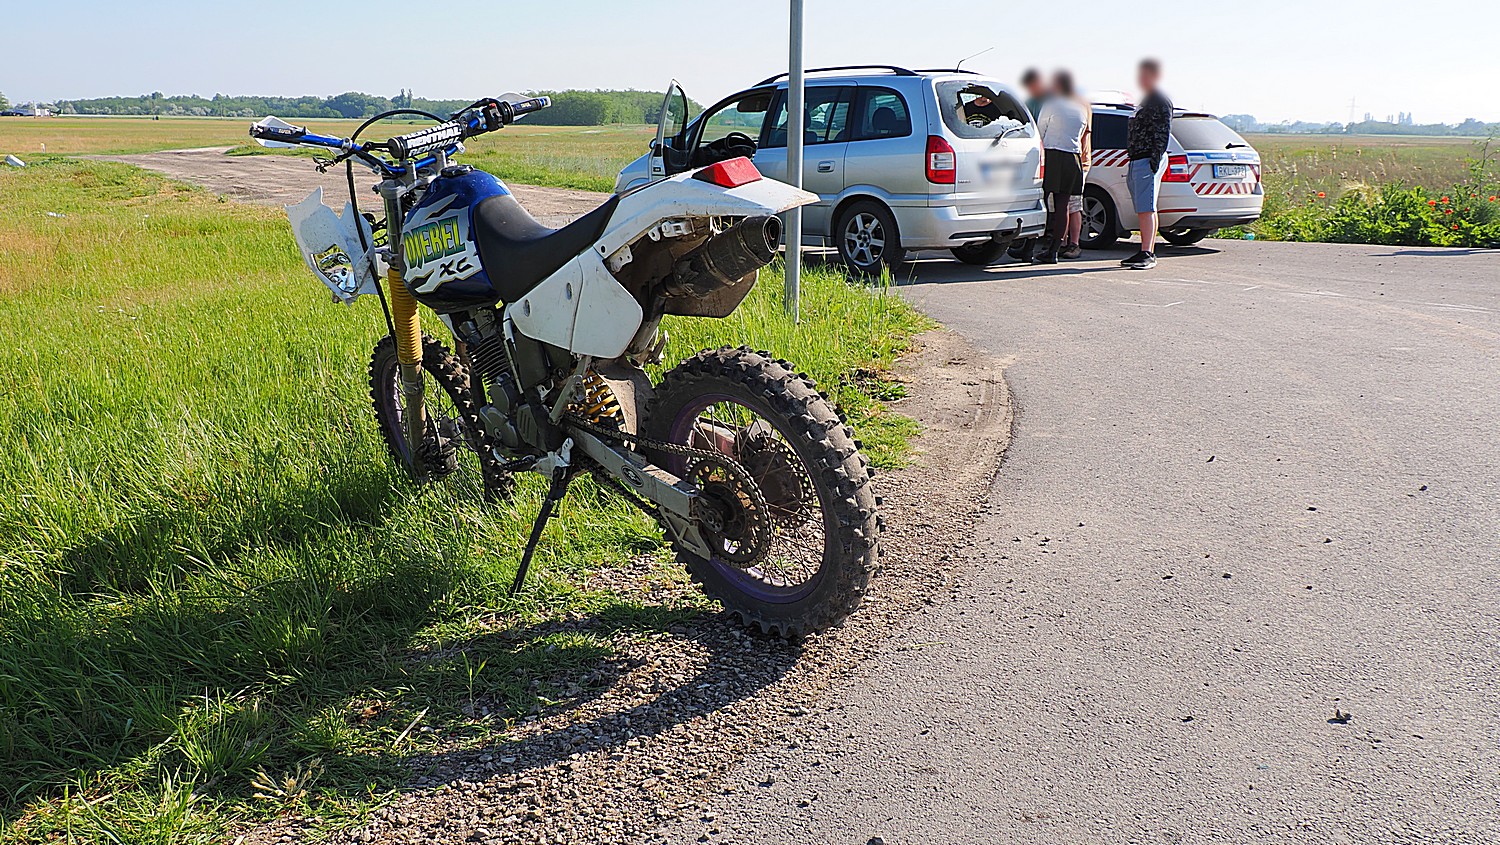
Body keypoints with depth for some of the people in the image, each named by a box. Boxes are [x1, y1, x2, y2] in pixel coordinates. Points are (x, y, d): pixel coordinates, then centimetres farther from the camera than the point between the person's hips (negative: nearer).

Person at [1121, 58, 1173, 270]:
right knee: (1145, 210, 11)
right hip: (1137, 162, 10)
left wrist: (1154, 161, -22)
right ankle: (1147, 252, 14)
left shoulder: (1160, 101, -8)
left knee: (1146, 209, -15)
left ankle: (1147, 254, -20)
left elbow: (1163, 134, -15)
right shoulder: (1146, 100, 23)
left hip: (1148, 161, -10)